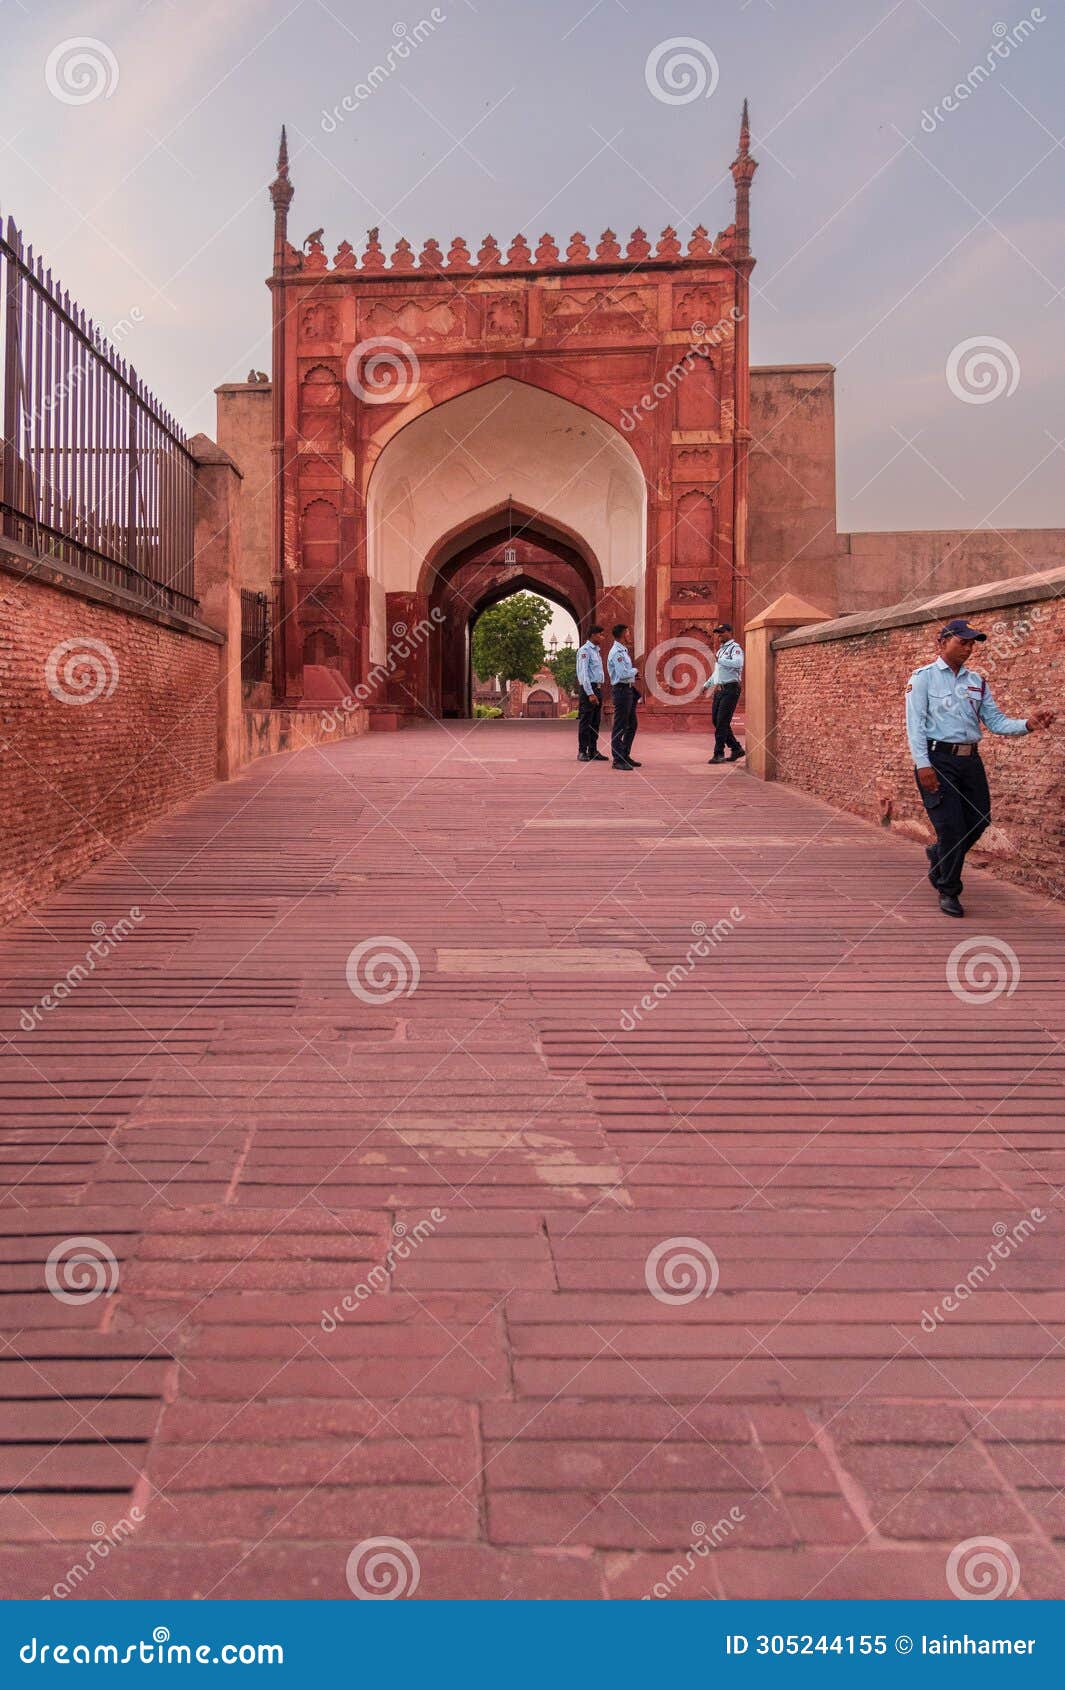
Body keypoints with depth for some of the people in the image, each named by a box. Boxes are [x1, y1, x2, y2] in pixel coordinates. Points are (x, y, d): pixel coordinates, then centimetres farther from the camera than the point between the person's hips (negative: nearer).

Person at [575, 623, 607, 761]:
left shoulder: (597, 650, 17)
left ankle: (593, 751, 14)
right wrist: (590, 694, -21)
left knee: (595, 722, 10)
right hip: (588, 688, -9)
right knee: (585, 722, -5)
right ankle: (582, 752, -1)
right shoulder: (585, 650, -10)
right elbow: (584, 673, -16)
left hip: (598, 688, 9)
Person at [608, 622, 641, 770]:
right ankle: (618, 760, -3)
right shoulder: (616, 652, -15)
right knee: (620, 727, -6)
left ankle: (625, 756, 26)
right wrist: (635, 670, -7)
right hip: (621, 690, -10)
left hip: (629, 689, 10)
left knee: (631, 725, 16)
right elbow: (622, 674, -22)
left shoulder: (624, 651, 15)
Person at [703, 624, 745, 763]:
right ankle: (736, 749, 19)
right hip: (719, 689, 10)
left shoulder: (735, 648, -8)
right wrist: (707, 685, 28)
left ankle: (719, 754, -8)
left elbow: (738, 663, -29)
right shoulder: (720, 649, 21)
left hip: (730, 689, -10)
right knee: (716, 720, 10)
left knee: (722, 721, -11)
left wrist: (719, 660, -23)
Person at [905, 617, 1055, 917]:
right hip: (938, 759, -6)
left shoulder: (977, 681, 14)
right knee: (951, 826, -6)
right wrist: (923, 764, -17)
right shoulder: (923, 677, -1)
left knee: (978, 820, 7)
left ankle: (938, 855, 36)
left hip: (970, 760, 6)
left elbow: (995, 721, 10)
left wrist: (1028, 724, -8)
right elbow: (915, 723, -8)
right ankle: (948, 891, 10)